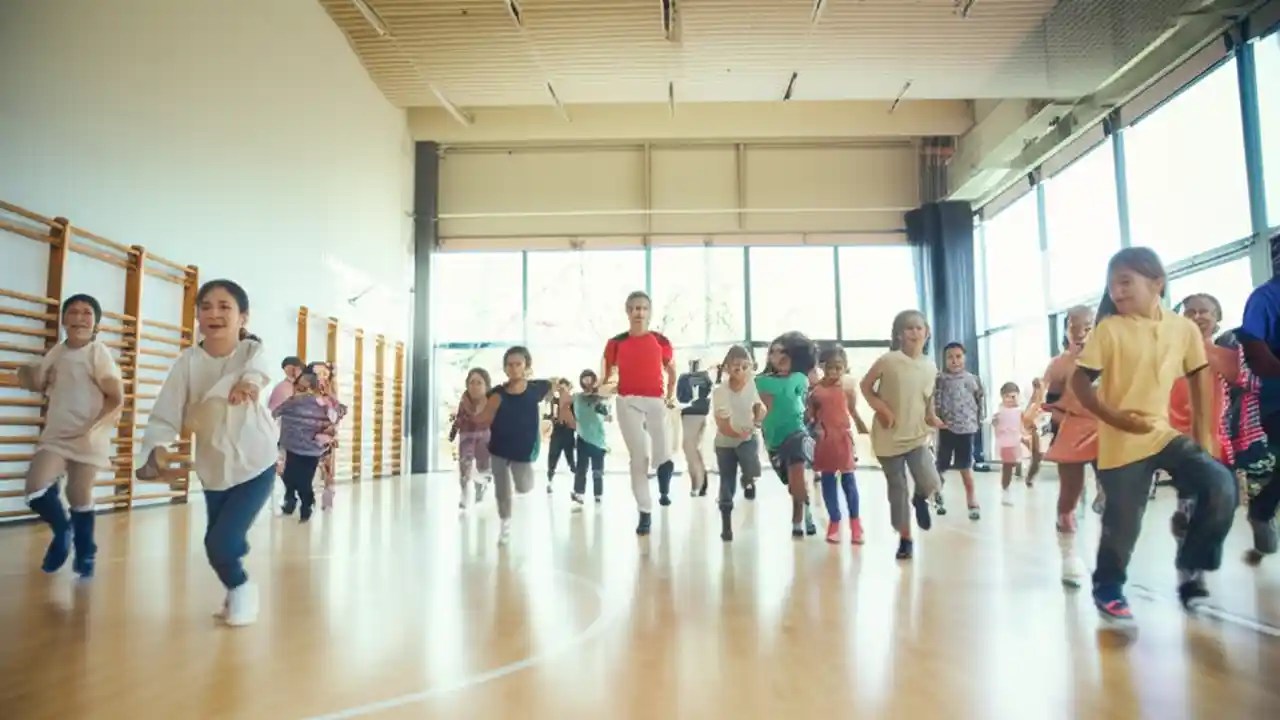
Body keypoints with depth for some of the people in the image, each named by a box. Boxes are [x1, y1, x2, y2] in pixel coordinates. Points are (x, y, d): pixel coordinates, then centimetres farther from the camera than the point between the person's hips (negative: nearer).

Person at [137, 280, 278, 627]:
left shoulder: (252, 351, -13)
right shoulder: (188, 361, -8)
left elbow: (257, 371, -38)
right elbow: (166, 412, -12)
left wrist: (246, 383, -62)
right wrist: (156, 448, -31)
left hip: (256, 465, -3)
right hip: (213, 468, 3)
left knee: (221, 541, -12)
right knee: (220, 543, 13)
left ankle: (240, 589, 20)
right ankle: (238, 589, 44)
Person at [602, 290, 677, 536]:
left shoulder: (660, 340, 4)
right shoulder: (616, 342, 4)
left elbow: (671, 371, 15)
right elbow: (607, 377, 12)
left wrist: (671, 395, 9)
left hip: (655, 401, 0)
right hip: (628, 403, 0)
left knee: (662, 457, -10)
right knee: (638, 458, 1)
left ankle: (664, 490, 27)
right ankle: (645, 513, 12)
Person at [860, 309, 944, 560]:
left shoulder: (930, 367, 0)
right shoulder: (888, 360, -13)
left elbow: (928, 398, 13)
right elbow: (866, 386, -4)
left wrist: (931, 418, -4)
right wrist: (882, 409, -16)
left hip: (917, 434, 2)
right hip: (889, 436, -2)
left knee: (930, 483, -15)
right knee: (898, 489, 6)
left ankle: (920, 499, 22)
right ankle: (905, 538, 23)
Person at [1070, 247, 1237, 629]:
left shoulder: (1184, 328, 0)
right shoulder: (1109, 329, -10)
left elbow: (1200, 377, 10)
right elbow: (1079, 381, -10)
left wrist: (1204, 435, 6)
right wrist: (1114, 418, -21)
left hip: (1166, 432, 4)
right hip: (1121, 441, -4)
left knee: (1221, 486, -15)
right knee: (1123, 522, 1)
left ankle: (1191, 566, 7)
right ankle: (1108, 589, 25)